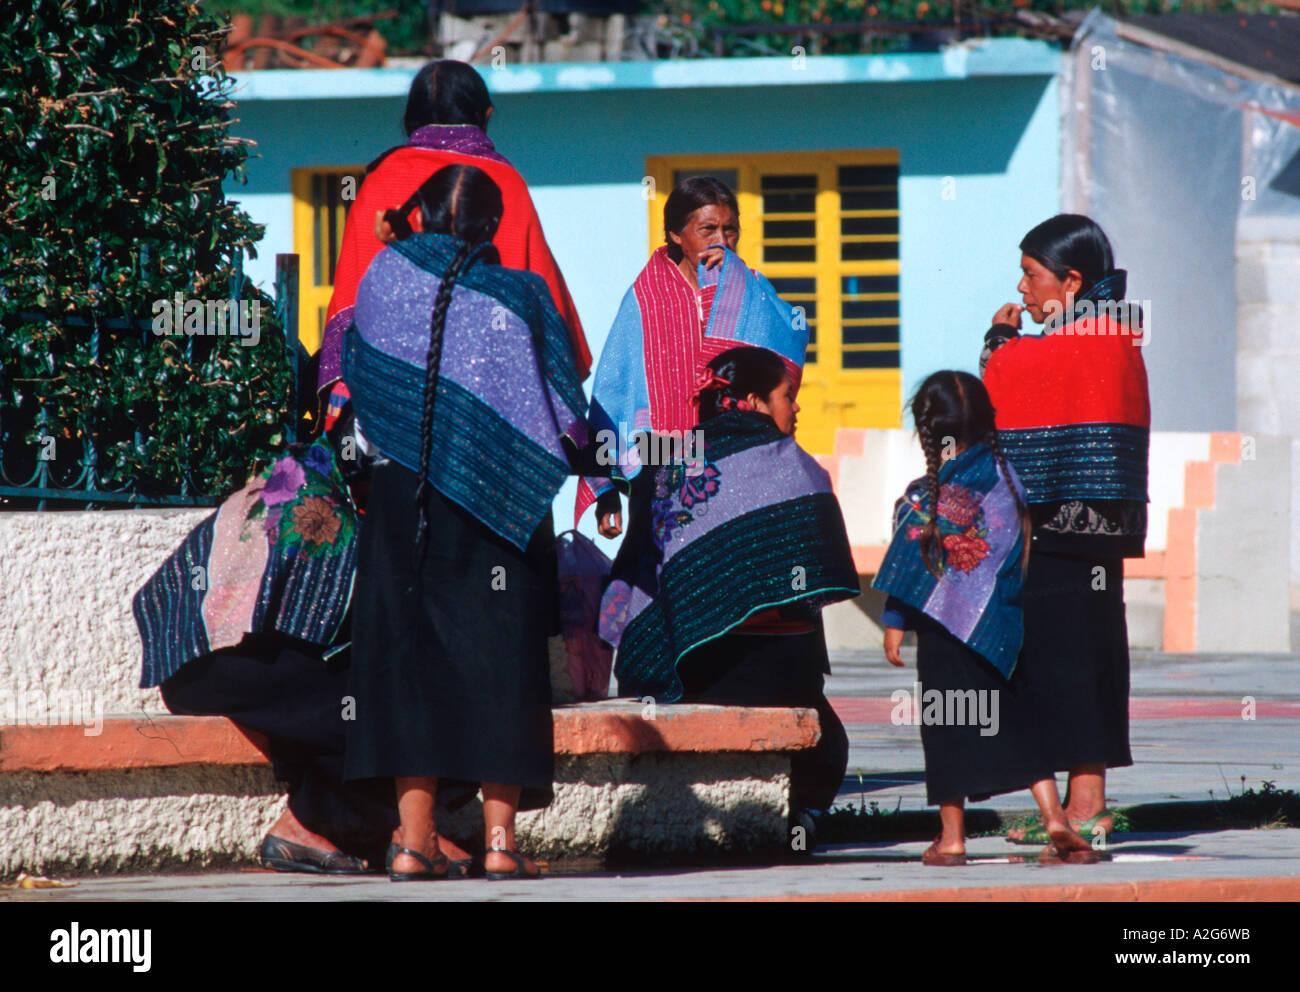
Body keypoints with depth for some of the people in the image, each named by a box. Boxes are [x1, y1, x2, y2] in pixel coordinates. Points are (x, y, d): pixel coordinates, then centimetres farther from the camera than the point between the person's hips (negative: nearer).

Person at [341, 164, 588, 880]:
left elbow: (354, 369, 13)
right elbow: (567, 411, 3)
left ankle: (414, 835, -3)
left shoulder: (387, 273, 3)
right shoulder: (521, 294, 1)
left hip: (402, 492, 1)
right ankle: (500, 836, -3)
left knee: (408, 642, 4)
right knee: (498, 652, 2)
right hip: (499, 494, -1)